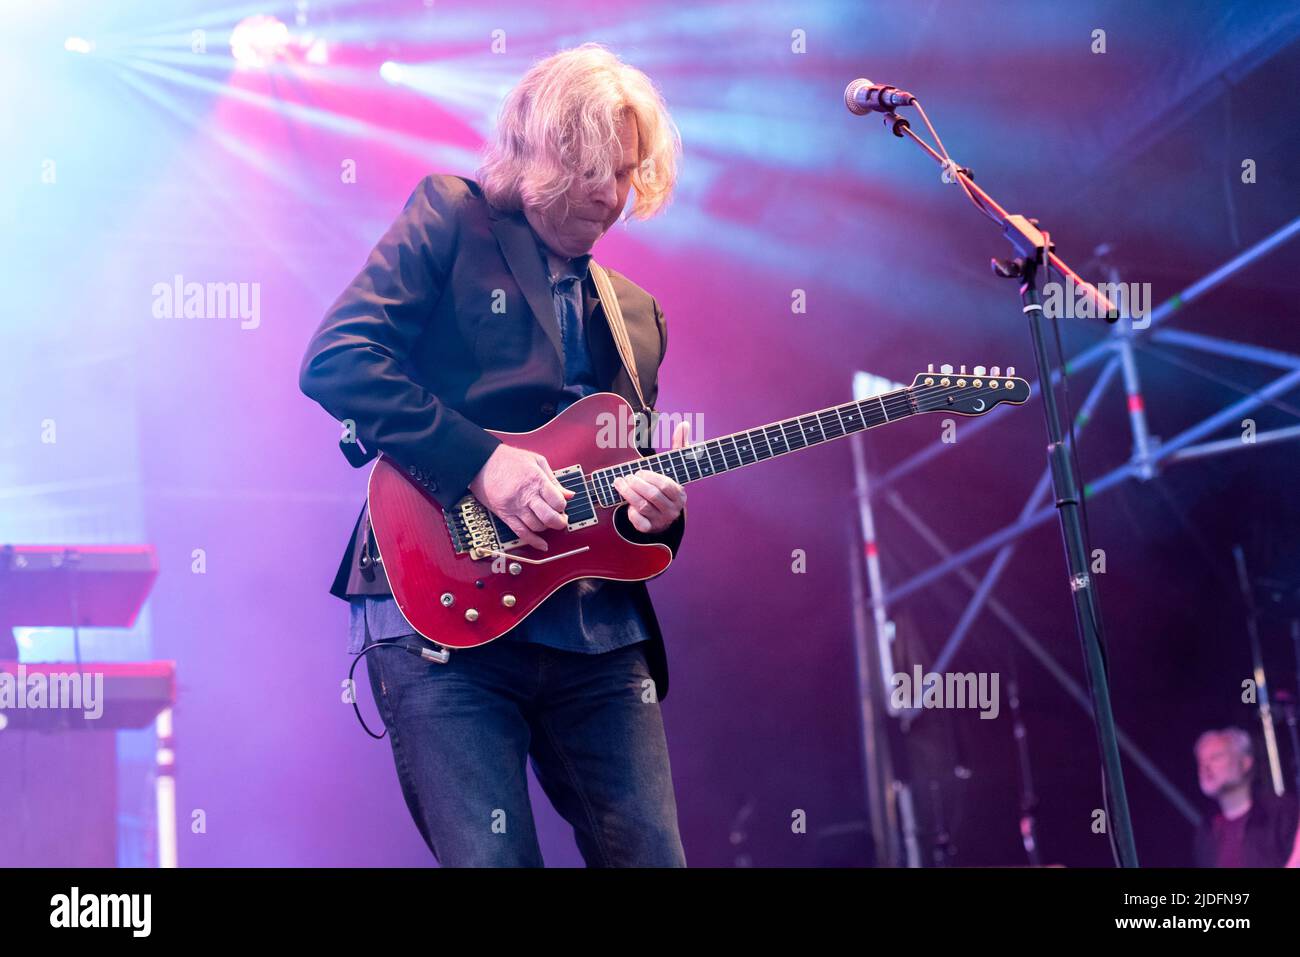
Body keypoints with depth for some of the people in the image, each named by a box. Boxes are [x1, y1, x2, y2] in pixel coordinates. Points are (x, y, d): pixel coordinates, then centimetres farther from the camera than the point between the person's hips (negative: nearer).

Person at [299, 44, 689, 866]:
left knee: (649, 859, 1)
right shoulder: (451, 220, 4)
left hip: (598, 635, 6)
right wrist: (477, 461, -16)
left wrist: (655, 511, -1)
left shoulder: (637, 313, 21)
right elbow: (335, 359, -9)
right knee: (493, 859, -13)